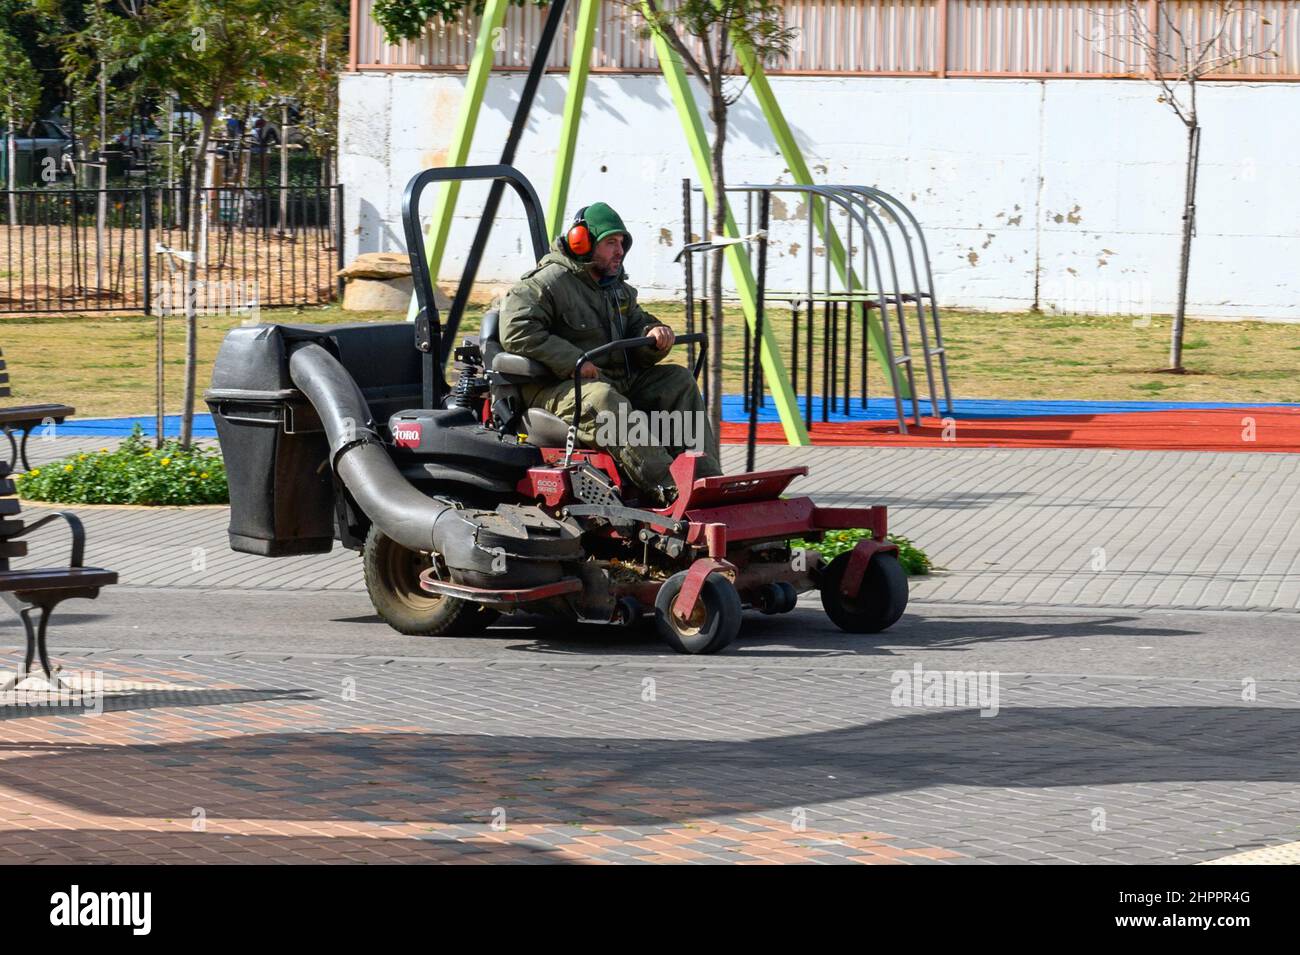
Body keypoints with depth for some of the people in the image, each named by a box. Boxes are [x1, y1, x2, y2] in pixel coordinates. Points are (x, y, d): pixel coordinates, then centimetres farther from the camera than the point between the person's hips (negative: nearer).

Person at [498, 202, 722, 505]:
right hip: (557, 388, -9)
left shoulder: (618, 289, 20)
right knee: (603, 400, -40)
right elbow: (515, 332, -20)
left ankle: (704, 479, -17)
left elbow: (637, 323, 26)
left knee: (678, 381, -5)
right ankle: (665, 489, -52)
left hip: (617, 380, 9)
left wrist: (654, 336, -2)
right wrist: (573, 362, -23)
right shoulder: (548, 283, -9)